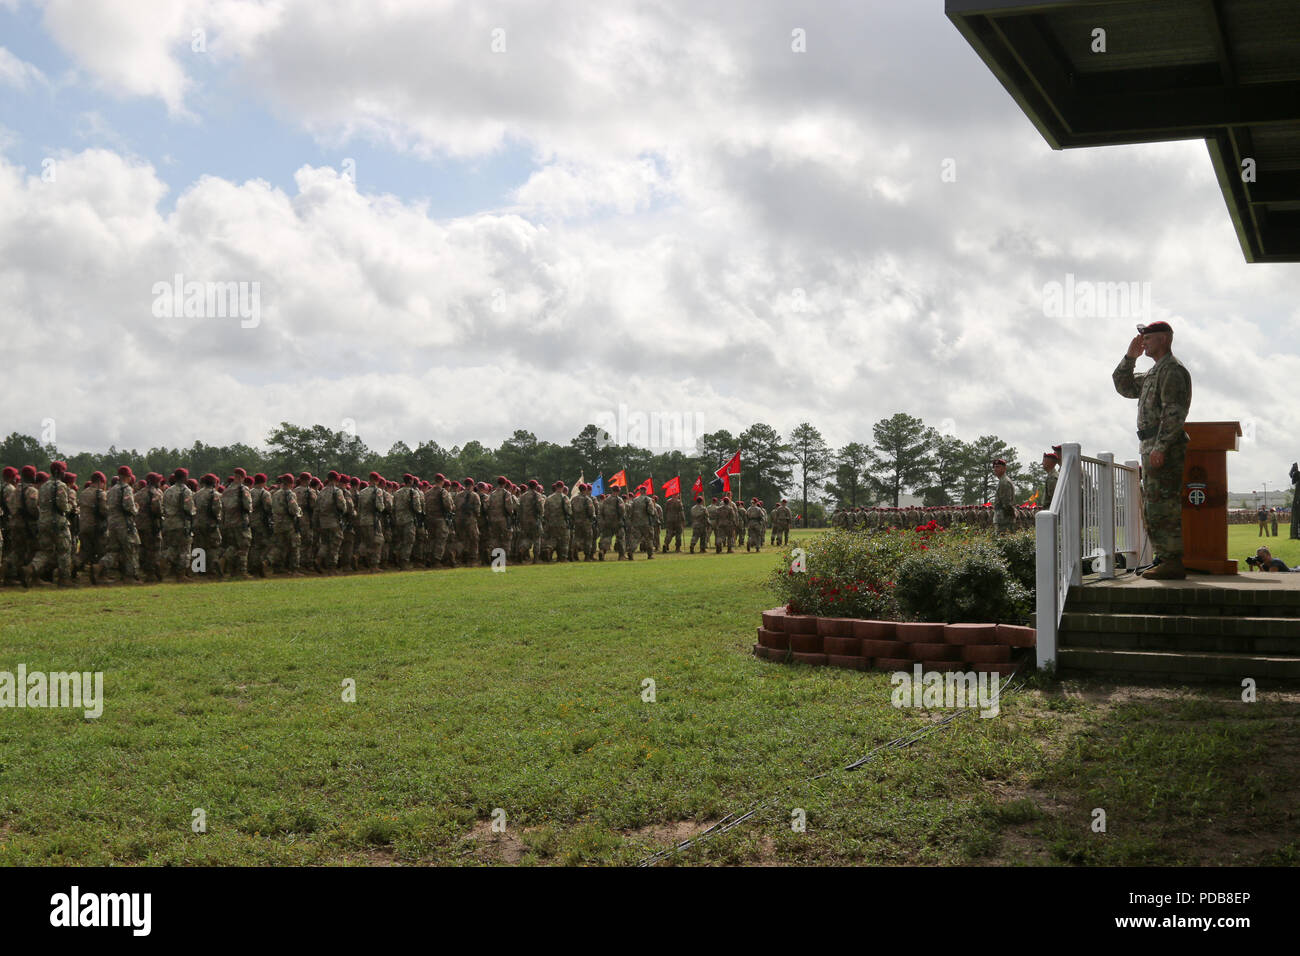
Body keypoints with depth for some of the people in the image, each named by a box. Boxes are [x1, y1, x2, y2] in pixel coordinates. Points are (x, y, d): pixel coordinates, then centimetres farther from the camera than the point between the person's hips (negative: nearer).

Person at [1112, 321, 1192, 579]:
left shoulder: (1172, 369, -11)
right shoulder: (1154, 372, 21)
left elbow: (1174, 412, -20)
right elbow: (1124, 386, 28)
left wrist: (1160, 447, -25)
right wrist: (1130, 356, 16)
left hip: (1165, 447, -11)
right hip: (1154, 447, 11)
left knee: (1164, 507, -12)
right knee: (1152, 509, 13)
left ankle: (1173, 563, -12)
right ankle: (1166, 559, 18)